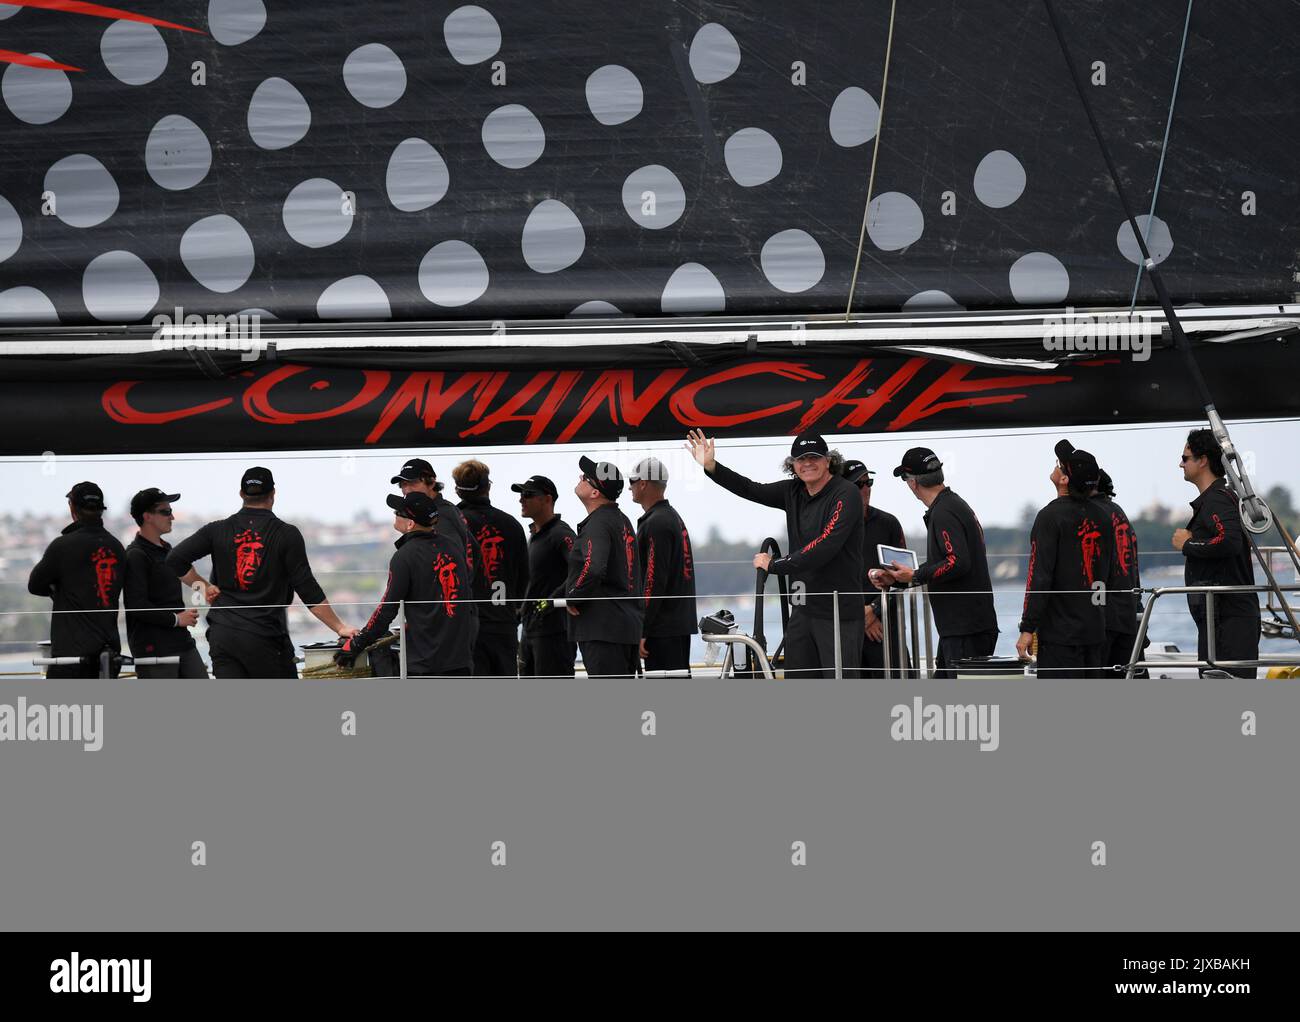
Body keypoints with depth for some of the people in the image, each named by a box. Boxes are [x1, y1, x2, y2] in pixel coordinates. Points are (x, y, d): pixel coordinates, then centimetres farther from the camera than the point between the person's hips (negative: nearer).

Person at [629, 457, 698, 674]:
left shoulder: (656, 523, -14)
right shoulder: (674, 517, 19)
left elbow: (655, 581, -20)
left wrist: (642, 631, -19)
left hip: (663, 629, -10)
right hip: (681, 623, 10)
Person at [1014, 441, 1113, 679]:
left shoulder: (1051, 517, -13)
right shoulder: (1100, 517, 10)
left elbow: (1040, 577, -17)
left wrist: (1027, 628, -15)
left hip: (1060, 633, -7)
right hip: (1096, 632, 7)